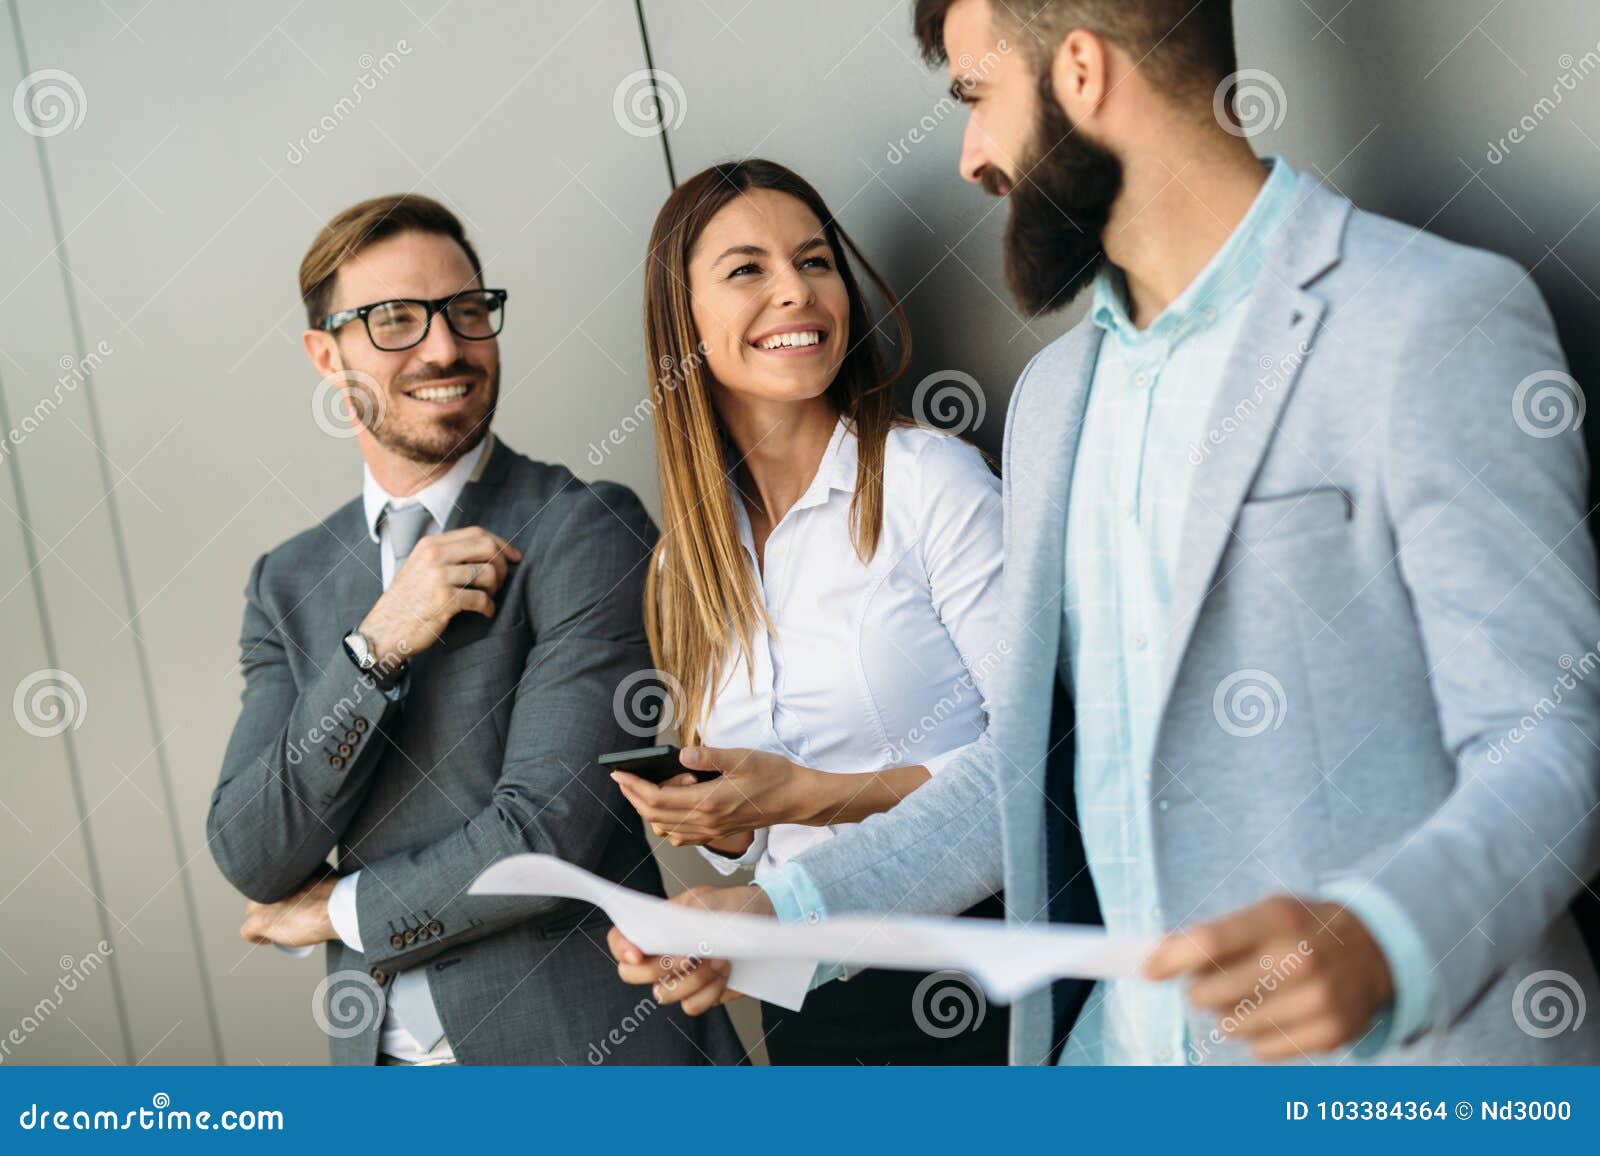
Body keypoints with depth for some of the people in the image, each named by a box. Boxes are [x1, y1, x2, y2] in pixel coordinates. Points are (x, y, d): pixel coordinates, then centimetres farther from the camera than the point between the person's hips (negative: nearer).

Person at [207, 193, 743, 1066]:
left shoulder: (586, 531, -12)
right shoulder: (288, 583, 5)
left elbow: (546, 836, -18)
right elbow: (249, 859, -5)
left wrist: (339, 910, -4)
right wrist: (376, 648, -16)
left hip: (583, 1044, -4)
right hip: (380, 1050, 4)